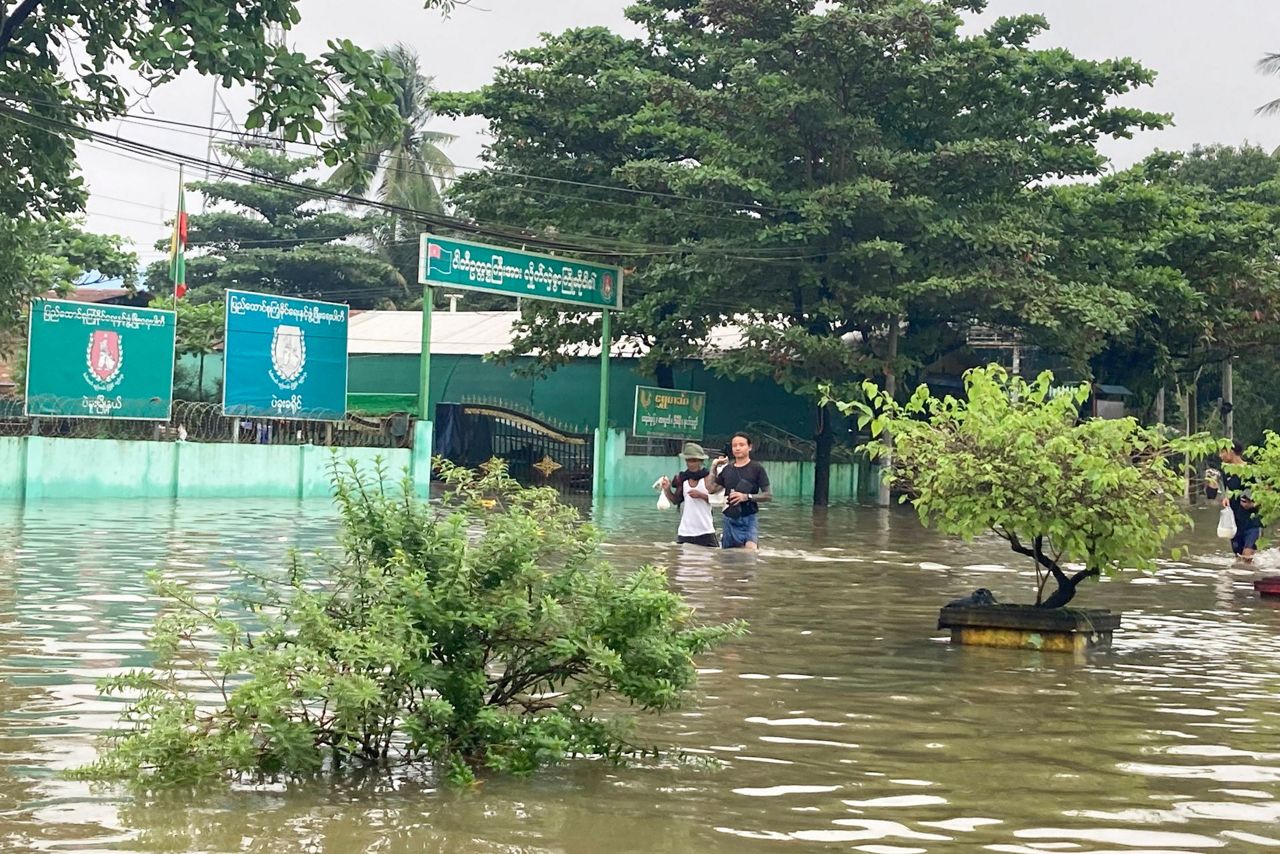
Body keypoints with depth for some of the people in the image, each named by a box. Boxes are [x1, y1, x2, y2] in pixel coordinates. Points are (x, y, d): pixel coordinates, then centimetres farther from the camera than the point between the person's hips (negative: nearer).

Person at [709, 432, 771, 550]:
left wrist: (747, 497, -17)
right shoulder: (727, 470, 10)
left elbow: (768, 496, -5)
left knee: (751, 550, -26)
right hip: (730, 519, 5)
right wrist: (714, 468, 3)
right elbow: (711, 489, 5)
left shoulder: (756, 468, -2)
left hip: (749, 519, -5)